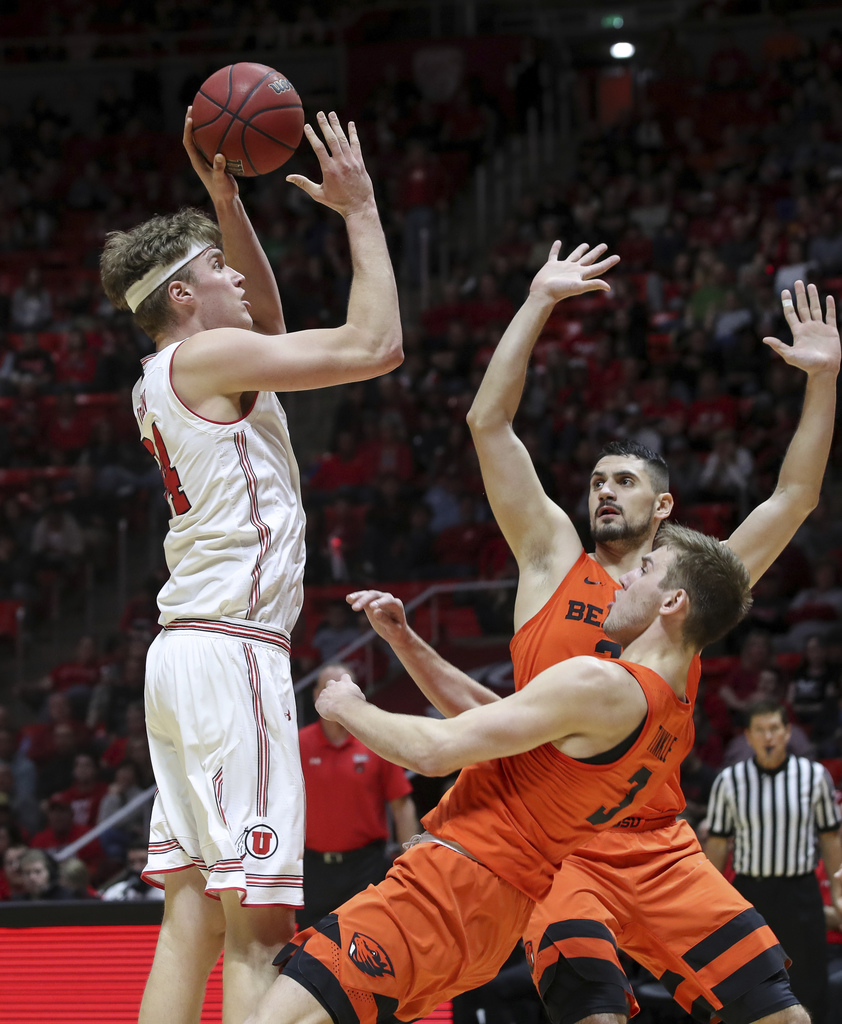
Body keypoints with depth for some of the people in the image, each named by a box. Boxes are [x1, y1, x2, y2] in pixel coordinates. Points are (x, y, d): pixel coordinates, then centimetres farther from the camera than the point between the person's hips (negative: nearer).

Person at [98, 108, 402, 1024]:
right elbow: (375, 344, -12)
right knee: (257, 927, -13)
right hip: (233, 651, -10)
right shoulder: (204, 357, -7)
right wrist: (360, 209, -2)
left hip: (184, 652, 10)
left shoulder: (165, 380, 19)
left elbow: (270, 322, 35)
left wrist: (225, 197, 27)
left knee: (193, 911, 6)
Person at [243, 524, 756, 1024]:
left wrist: (348, 706, 5)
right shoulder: (677, 727, 14)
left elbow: (434, 750, -14)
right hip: (496, 923, 10)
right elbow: (493, 717, 25)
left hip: (450, 886, -10)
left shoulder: (599, 684, -16)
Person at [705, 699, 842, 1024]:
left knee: (807, 985, 0)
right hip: (749, 892, 0)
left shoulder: (815, 775, 1)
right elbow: (717, 843, 5)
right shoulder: (729, 781, 1)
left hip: (800, 892, 0)